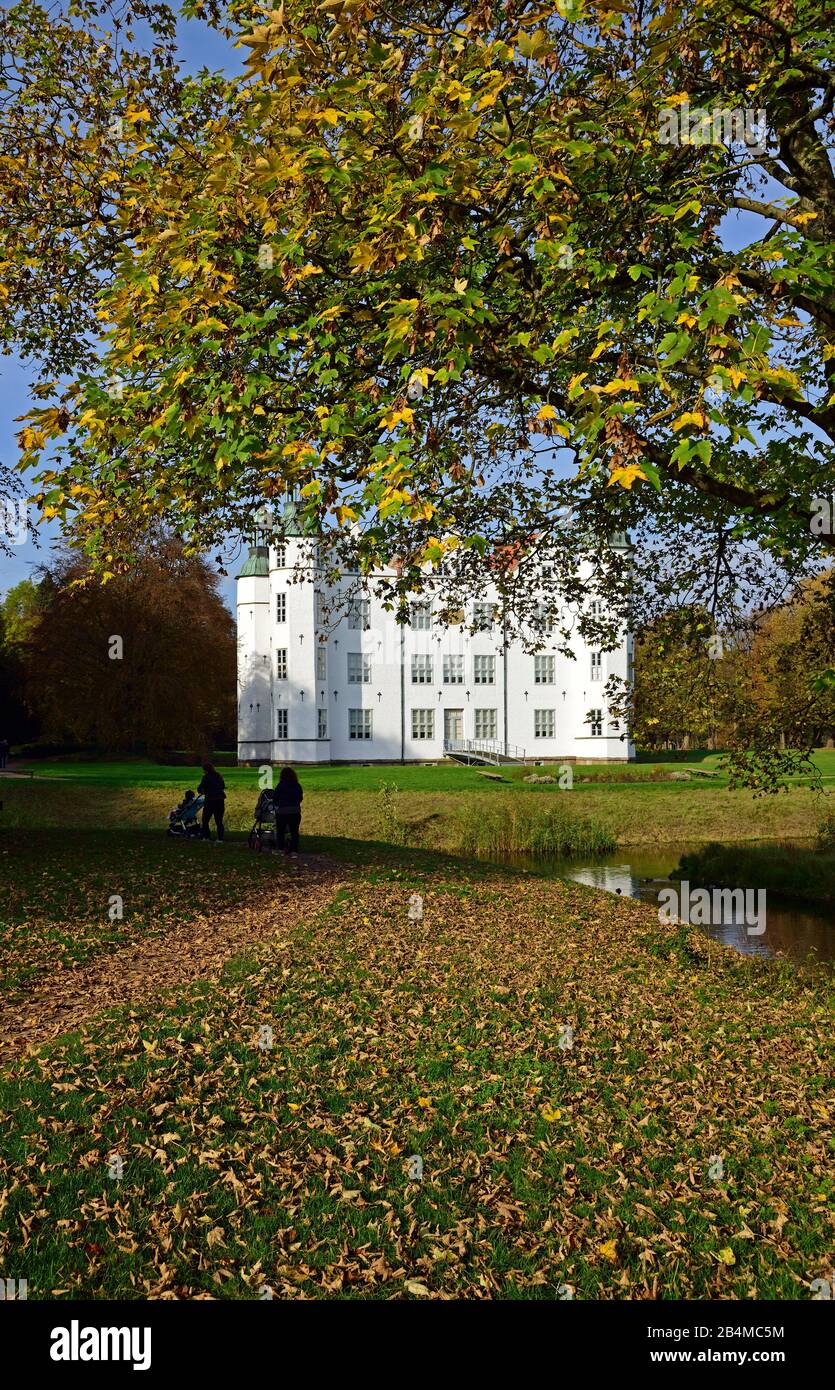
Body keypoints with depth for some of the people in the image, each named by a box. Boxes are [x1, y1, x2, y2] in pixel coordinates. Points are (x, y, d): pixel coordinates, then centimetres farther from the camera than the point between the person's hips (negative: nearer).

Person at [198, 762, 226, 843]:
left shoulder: (206, 777, -9)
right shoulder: (219, 776, 9)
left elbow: (200, 788, -12)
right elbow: (223, 786, 20)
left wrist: (201, 792, 8)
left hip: (210, 800, -5)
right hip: (220, 800, 6)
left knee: (205, 820, 10)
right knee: (219, 821, 9)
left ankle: (206, 837, 8)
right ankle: (220, 838, 3)